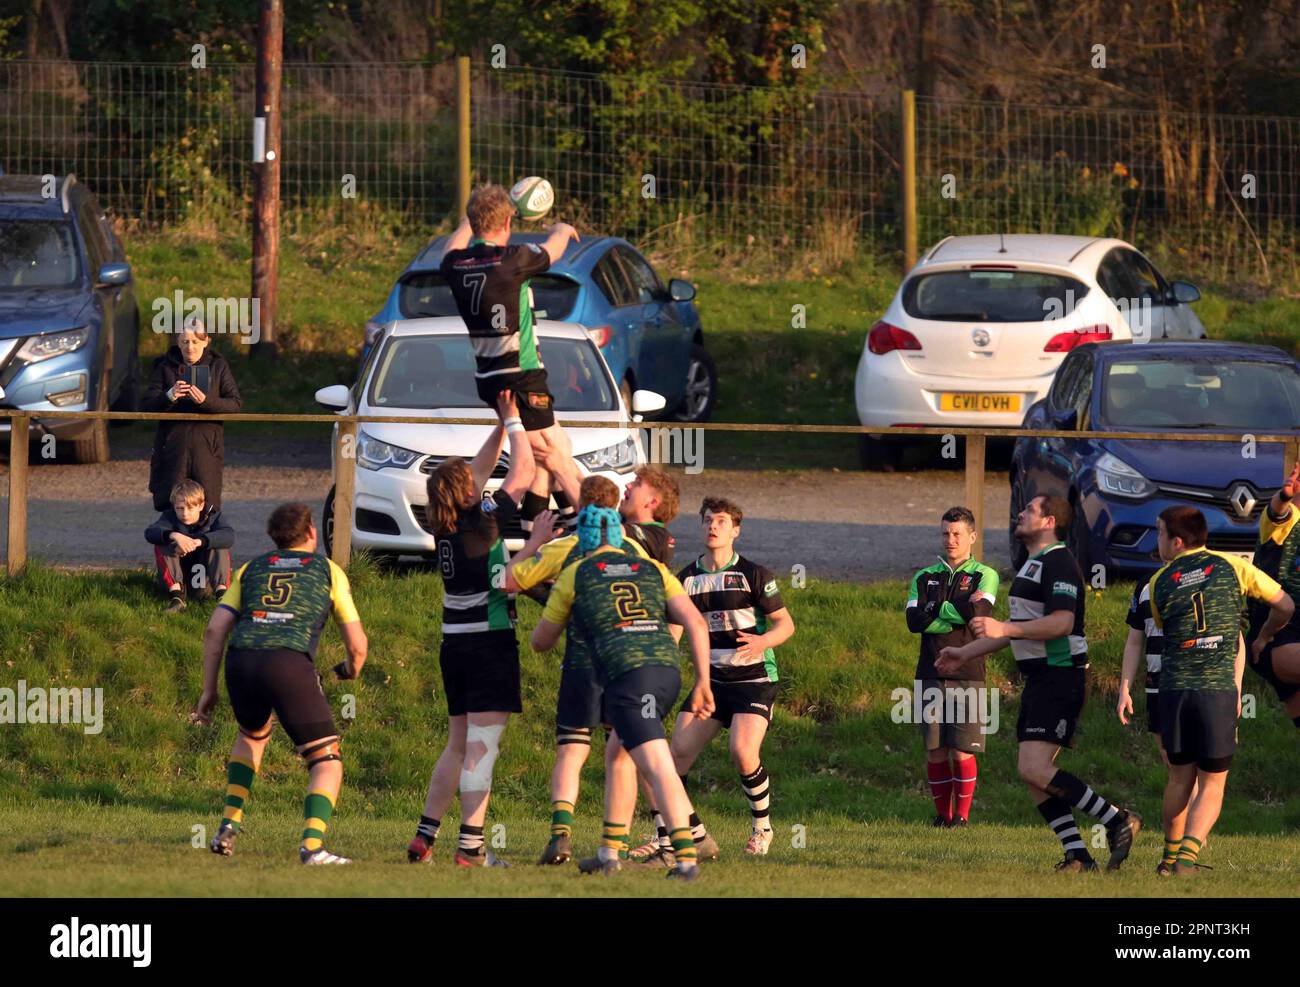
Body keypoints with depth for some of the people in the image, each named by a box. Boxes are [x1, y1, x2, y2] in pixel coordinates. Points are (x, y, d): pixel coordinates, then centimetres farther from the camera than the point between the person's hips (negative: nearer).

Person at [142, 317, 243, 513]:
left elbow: (236, 404, -1)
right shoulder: (165, 367, 8)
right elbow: (146, 406, 1)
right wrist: (169, 396, -20)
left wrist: (206, 401, -18)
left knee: (206, 503, -7)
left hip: (206, 445, 0)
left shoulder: (218, 366, 8)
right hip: (173, 444, 0)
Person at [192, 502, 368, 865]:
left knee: (252, 735, 35)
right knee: (327, 761, 5)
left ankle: (228, 827, 26)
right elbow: (357, 643, 15)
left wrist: (209, 690, 20)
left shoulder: (251, 569, 25)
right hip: (289, 661, -4)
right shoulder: (328, 571, 19)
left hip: (241, 661, 4)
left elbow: (215, 629, 15)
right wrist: (352, 669, 38)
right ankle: (312, 845, -16)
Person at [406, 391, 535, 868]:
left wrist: (501, 425, 23)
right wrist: (513, 421, 7)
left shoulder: (446, 527, 5)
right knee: (481, 747, -8)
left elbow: (479, 470, 21)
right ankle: (471, 846, -11)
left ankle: (424, 837, 16)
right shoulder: (482, 521, -14)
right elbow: (524, 472, -5)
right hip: (490, 644, -8)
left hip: (455, 645, 8)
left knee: (458, 745, 17)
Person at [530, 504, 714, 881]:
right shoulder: (652, 570, 22)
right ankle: (610, 853, 27)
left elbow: (540, 641, 24)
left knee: (659, 768, -16)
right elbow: (695, 622, 10)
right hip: (667, 669, 6)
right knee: (617, 753, 25)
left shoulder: (575, 575, 13)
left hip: (627, 676, -6)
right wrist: (703, 682, 12)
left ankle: (686, 858, -29)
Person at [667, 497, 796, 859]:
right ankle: (696, 838, 0)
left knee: (743, 751, -24)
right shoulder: (687, 579, 8)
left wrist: (763, 641, -23)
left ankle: (762, 826, -1)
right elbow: (673, 630, 15)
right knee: (678, 752, -9)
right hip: (711, 680, 5)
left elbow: (786, 623, -3)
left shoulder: (753, 574, -5)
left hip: (754, 679, -5)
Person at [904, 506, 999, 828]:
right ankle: (942, 814, 12)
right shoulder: (925, 578, 14)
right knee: (935, 751, 2)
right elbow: (914, 620, -2)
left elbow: (978, 613, -13)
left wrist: (938, 609, -3)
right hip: (931, 675, 3)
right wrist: (960, 612, -7)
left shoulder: (984, 576, 6)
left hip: (967, 674, -3)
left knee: (962, 752, -6)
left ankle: (962, 815, 4)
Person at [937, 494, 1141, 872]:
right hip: (1038, 679, 10)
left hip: (1060, 679, -10)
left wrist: (1002, 628, -28)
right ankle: (1078, 855, 5)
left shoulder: (1058, 563, -13)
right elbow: (1020, 629, 29)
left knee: (1035, 769, -18)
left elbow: (1061, 622, -25)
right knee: (1033, 773, 4)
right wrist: (964, 653, 29)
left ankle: (1117, 819, -11)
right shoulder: (1032, 565, 20)